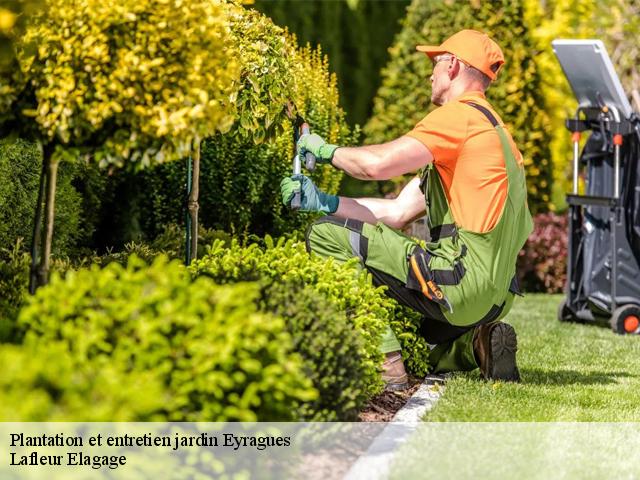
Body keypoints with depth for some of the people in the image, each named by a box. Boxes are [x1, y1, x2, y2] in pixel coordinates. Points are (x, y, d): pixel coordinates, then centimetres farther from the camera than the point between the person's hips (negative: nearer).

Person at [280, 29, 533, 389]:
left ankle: (385, 364, -15)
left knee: (327, 236, -10)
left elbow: (378, 163, -19)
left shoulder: (461, 115, -8)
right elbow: (398, 213, 19)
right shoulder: (486, 125, 24)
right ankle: (476, 343, 9)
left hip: (463, 280, -10)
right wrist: (322, 202, 12)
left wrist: (326, 150, 2)